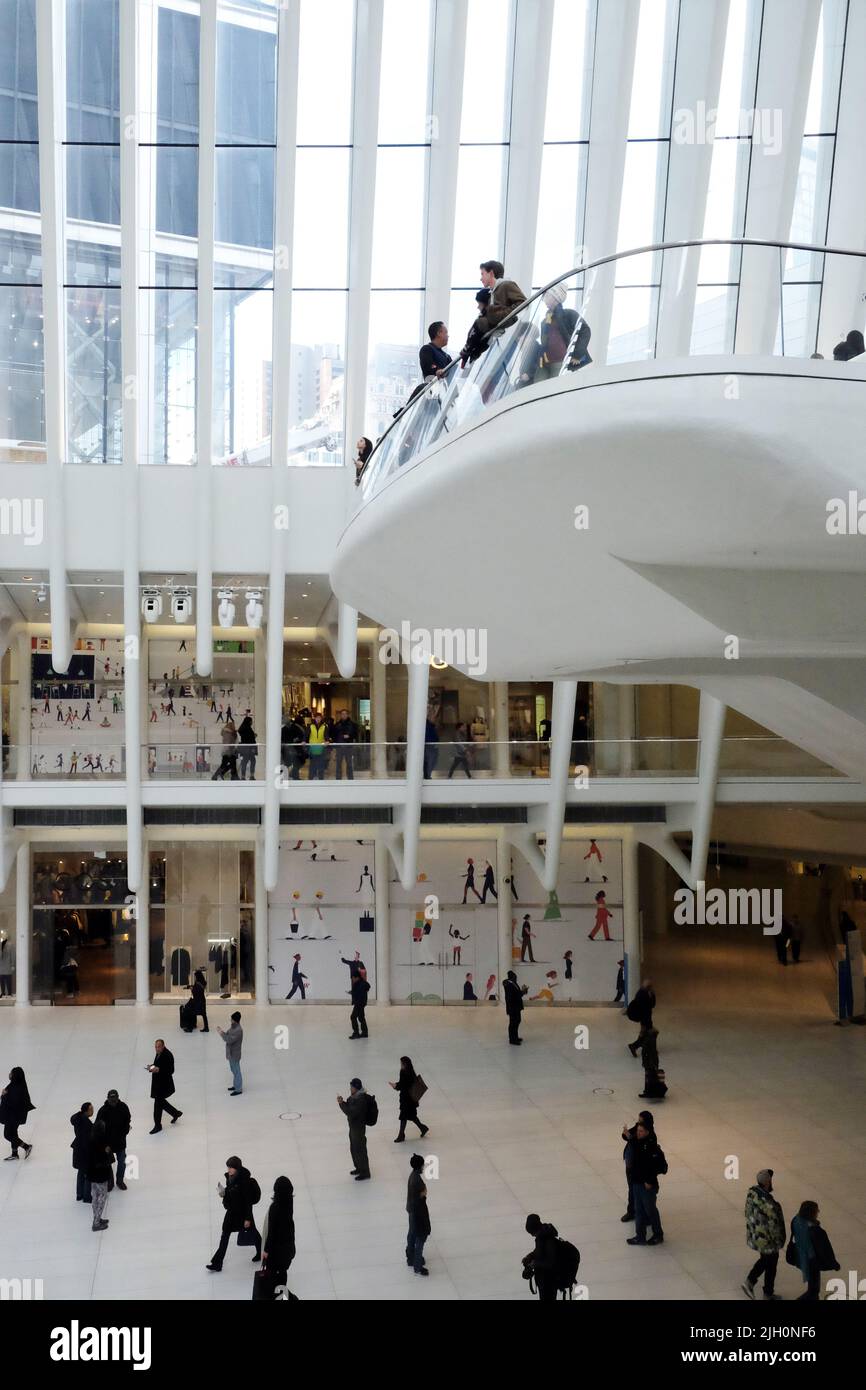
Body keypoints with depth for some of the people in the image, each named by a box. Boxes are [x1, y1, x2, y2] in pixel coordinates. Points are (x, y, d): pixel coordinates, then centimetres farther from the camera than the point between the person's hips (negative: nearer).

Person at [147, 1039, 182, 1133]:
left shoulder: (168, 1055, -23)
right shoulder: (159, 1053, 4)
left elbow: (171, 1070, -23)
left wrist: (158, 1069, -32)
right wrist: (152, 1066, -1)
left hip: (164, 1083, -9)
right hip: (157, 1082, 9)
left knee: (158, 1103, 0)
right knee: (161, 1101, 19)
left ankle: (157, 1125, 14)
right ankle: (176, 1113, 38)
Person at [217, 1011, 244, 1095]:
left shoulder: (238, 1030, -28)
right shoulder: (232, 1027, 2)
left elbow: (229, 1040, -31)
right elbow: (228, 1036, 9)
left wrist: (221, 1033, -23)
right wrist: (222, 1032, -10)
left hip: (235, 1054, -9)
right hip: (231, 1053, 9)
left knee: (236, 1072, 3)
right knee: (234, 1071, 22)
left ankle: (239, 1089, 14)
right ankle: (236, 1085, 37)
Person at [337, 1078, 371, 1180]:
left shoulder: (361, 1099, -28)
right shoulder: (354, 1096, 2)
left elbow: (351, 1113, -30)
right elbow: (350, 1107, 10)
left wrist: (341, 1103, -25)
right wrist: (343, 1102, -8)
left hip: (359, 1127, -10)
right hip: (353, 1126, 10)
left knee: (360, 1150, 3)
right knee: (353, 1149, 22)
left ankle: (365, 1173, 16)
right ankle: (359, 1168, 39)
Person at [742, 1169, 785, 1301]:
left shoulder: (751, 1192, -11)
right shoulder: (768, 1202, -35)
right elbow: (774, 1224, -25)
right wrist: (778, 1241, -8)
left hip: (754, 1235, 7)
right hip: (767, 1240, -7)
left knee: (764, 1259, 29)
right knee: (771, 1265, 16)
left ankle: (749, 1281, 22)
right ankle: (768, 1294, 33)